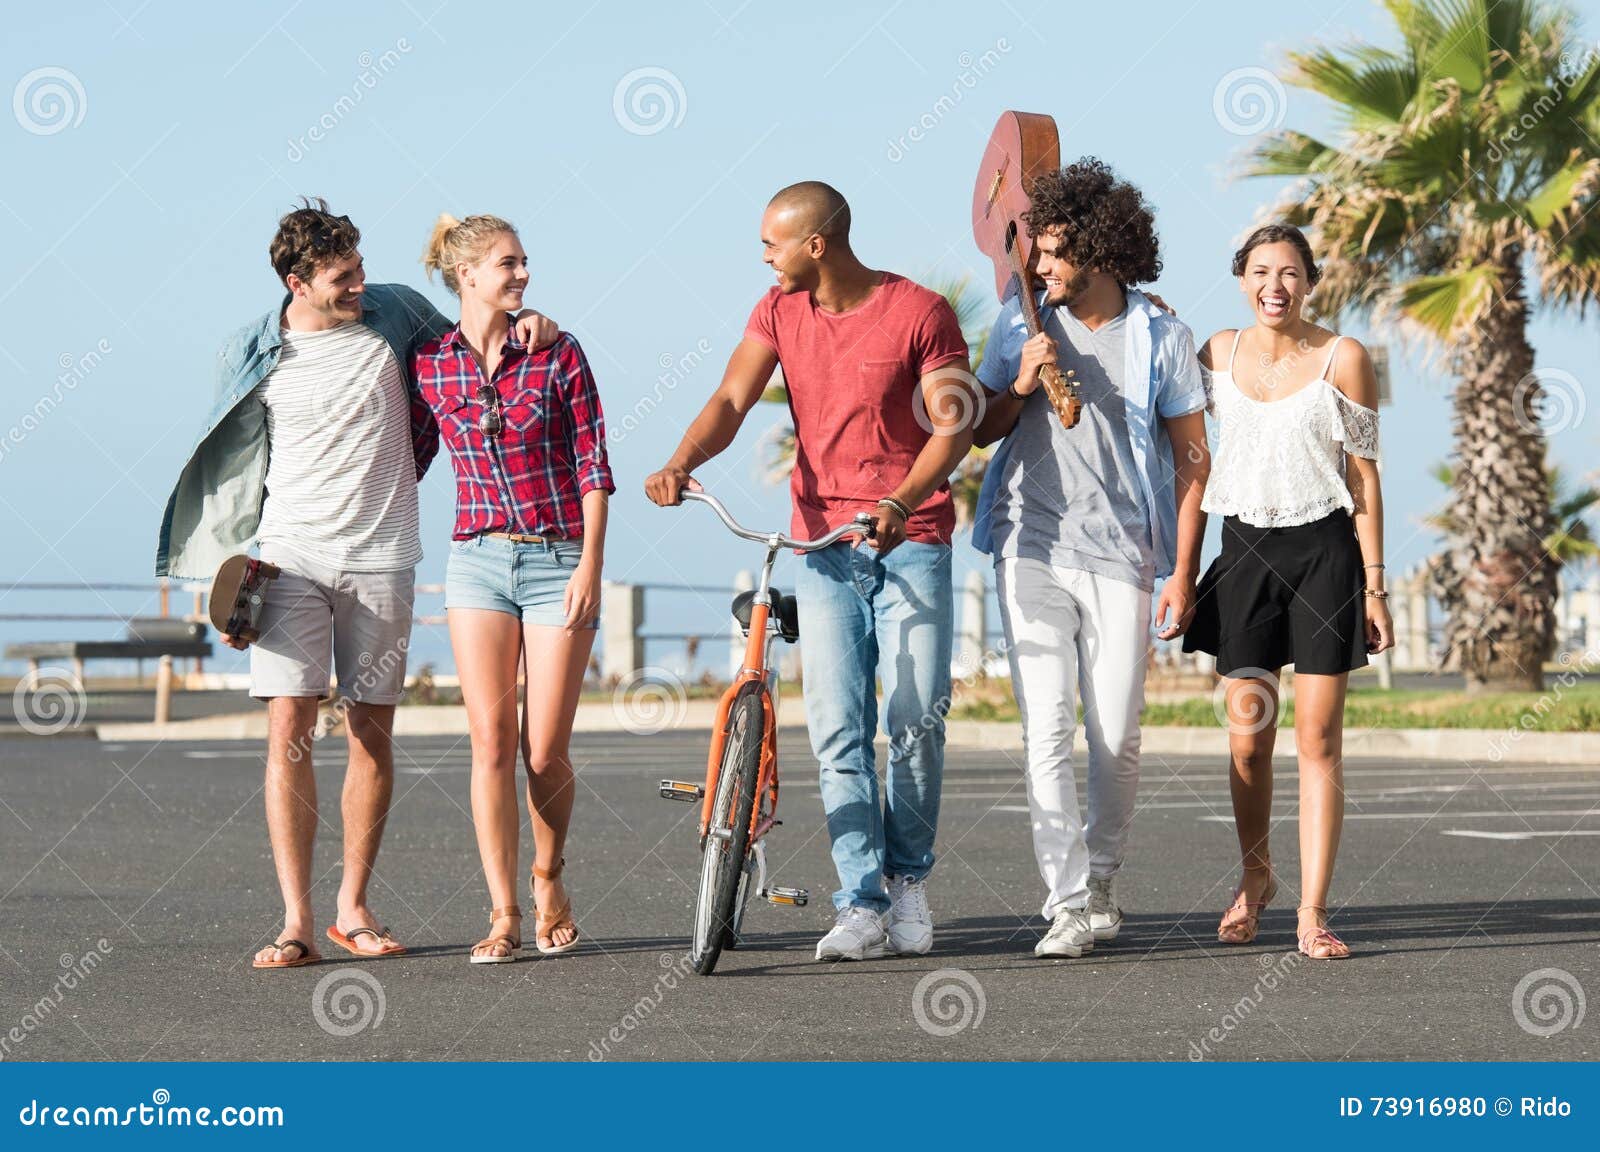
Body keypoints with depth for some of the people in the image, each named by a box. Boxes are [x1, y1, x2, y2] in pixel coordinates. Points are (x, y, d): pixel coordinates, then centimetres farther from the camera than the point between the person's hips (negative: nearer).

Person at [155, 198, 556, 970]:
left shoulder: (395, 312, 3)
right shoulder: (253, 353, 0)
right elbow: (230, 468, 8)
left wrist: (526, 325, 0)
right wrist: (228, 577, 3)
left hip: (380, 559, 2)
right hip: (291, 556, -2)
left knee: (372, 733, 4)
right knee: (288, 727, -10)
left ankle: (353, 909, 15)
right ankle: (295, 922, -9)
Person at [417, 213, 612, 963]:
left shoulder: (558, 354, 0)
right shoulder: (428, 365, 3)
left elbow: (592, 465, 0)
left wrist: (591, 564, -7)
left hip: (560, 560, -1)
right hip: (479, 561, 1)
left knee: (545, 752, -1)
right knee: (490, 742, -6)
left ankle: (548, 883, 23)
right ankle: (503, 915, -1)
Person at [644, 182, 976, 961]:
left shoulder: (920, 313, -4)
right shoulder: (779, 312, 7)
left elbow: (952, 426, -8)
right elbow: (732, 400, -2)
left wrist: (899, 501, -24)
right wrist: (682, 463, -22)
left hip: (910, 541, -3)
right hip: (822, 544, 3)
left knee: (917, 721, -5)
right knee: (837, 730, -6)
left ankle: (908, 874, 16)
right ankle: (862, 903, -4)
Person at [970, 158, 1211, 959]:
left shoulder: (1161, 339, 0)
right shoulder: (1022, 324, 7)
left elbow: (1191, 459, 3)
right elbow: (983, 428, 15)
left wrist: (1183, 573, -3)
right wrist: (1021, 387, -7)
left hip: (1121, 559, -1)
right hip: (1032, 552, 1)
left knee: (1116, 740, 4)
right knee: (1047, 731, -9)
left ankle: (1100, 878, 25)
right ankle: (1073, 903, -10)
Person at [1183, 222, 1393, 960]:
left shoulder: (1342, 359, -3)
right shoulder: (1218, 354, 6)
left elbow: (1363, 476, -1)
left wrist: (1374, 585, -3)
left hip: (1325, 550, -2)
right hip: (1245, 551, 2)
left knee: (1318, 738, -5)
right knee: (1248, 738, 2)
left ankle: (1313, 910, -3)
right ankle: (1254, 875, 26)